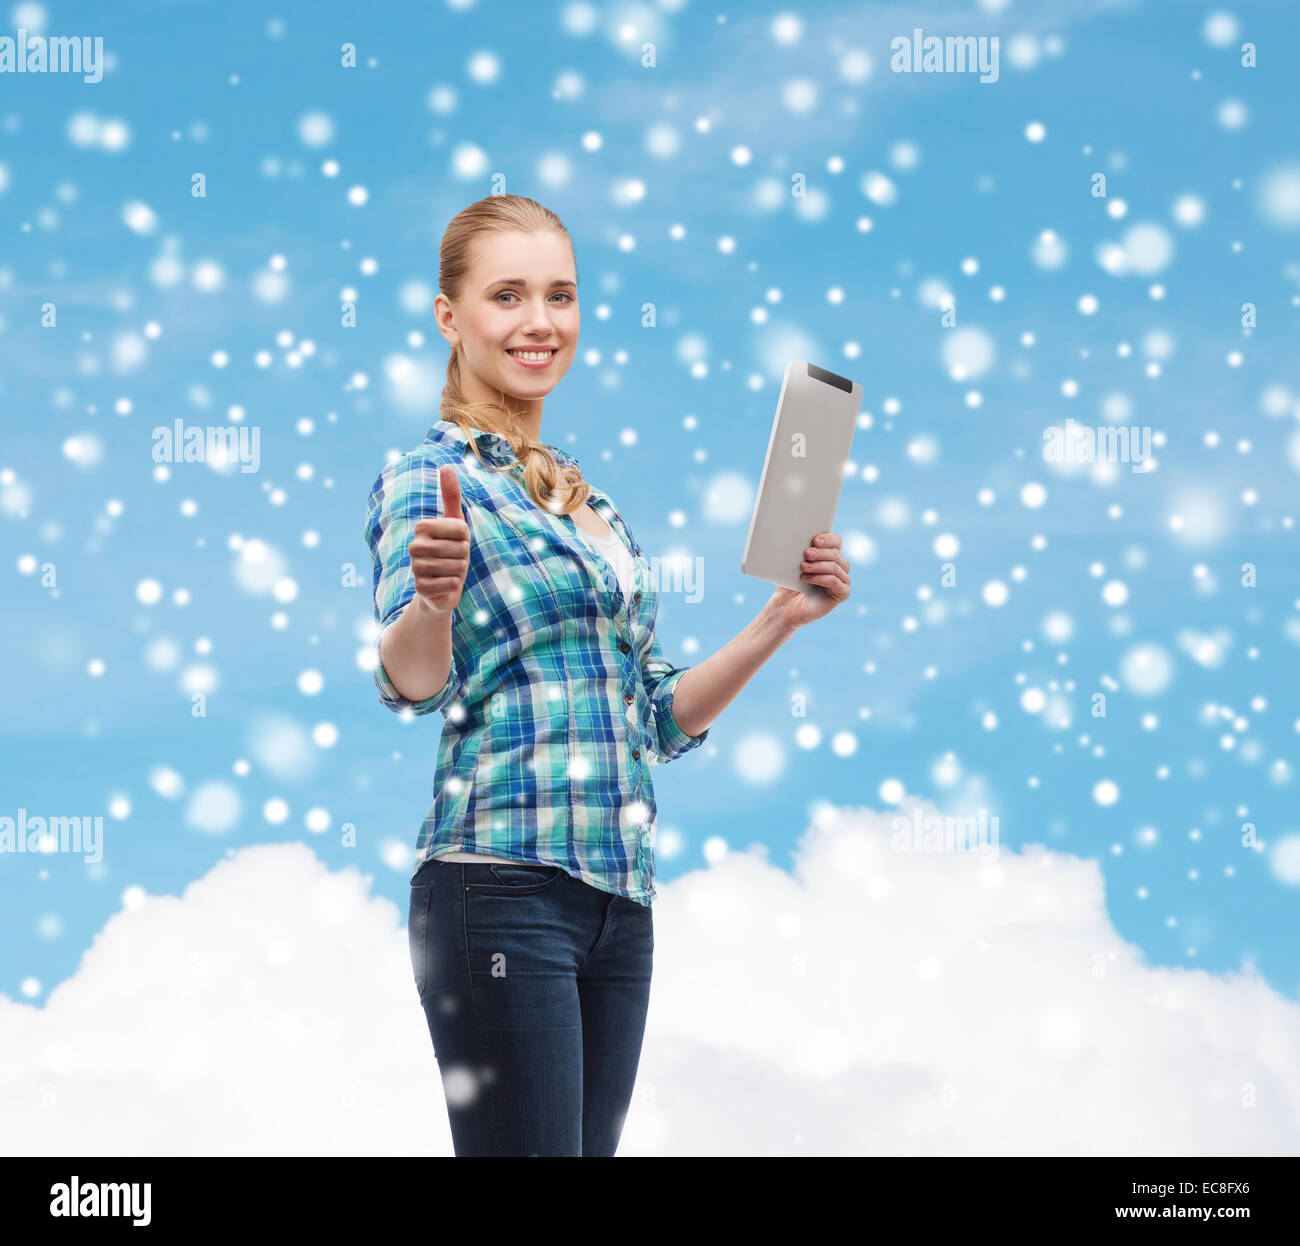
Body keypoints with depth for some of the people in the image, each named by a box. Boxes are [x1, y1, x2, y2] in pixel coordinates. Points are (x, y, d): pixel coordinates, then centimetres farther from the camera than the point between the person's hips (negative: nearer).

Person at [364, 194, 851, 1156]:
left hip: (621, 897, 7)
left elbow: (663, 719, 22)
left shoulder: (593, 505, 20)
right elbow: (413, 680, -19)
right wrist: (433, 600, -40)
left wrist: (781, 621, 9)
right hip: (503, 886, -7)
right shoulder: (426, 480, -2)